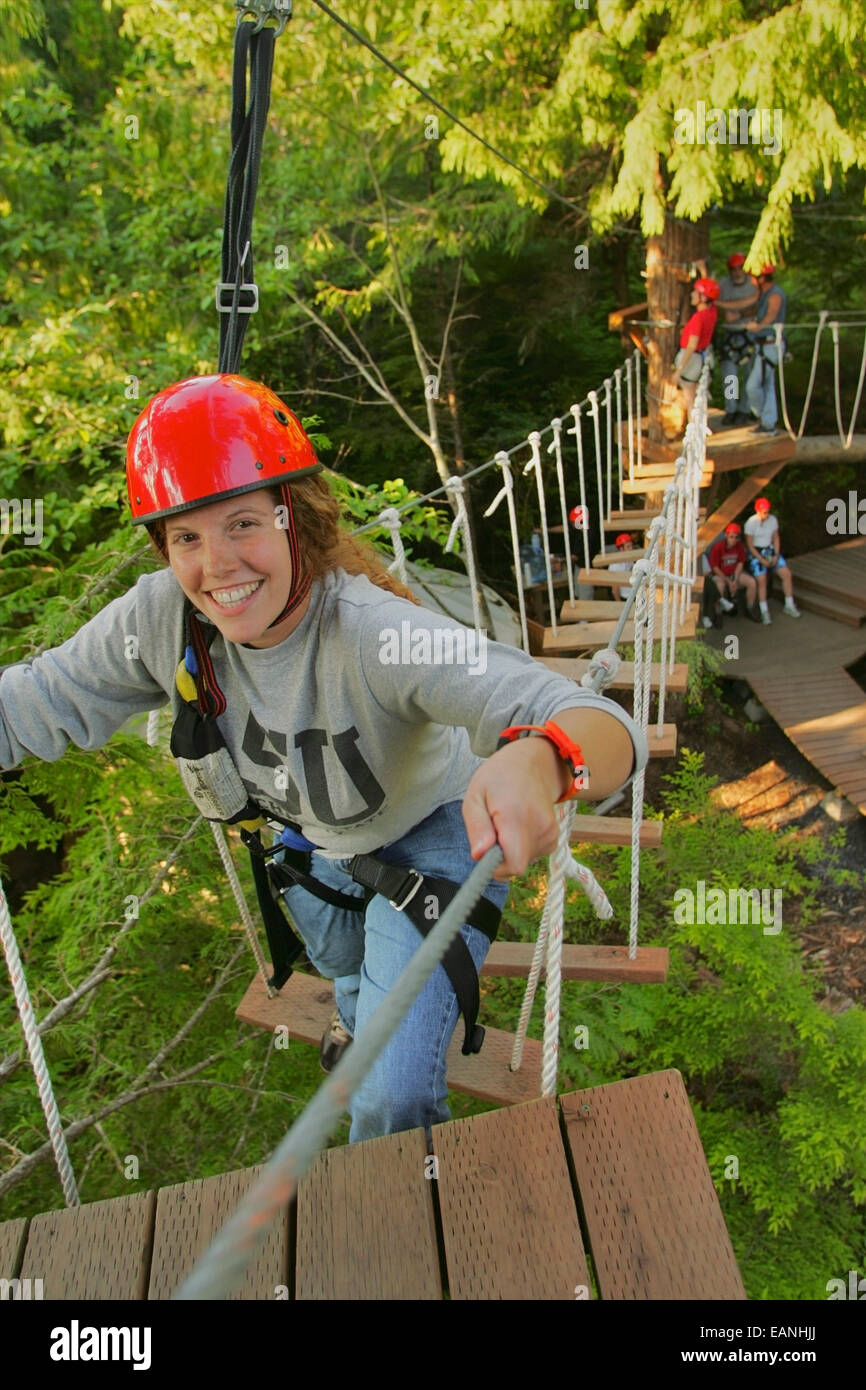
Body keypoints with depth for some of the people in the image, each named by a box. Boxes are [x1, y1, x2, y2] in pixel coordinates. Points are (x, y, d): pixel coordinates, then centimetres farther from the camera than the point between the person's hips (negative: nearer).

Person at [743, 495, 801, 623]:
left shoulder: (773, 519, -1)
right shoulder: (751, 523, -14)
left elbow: (775, 538, 9)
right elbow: (750, 545, -11)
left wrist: (776, 555, -5)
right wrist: (762, 560, -17)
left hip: (770, 550, 5)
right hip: (756, 552, -5)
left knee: (787, 573, -10)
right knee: (762, 579, -23)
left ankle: (789, 605, 1)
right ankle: (764, 611, -14)